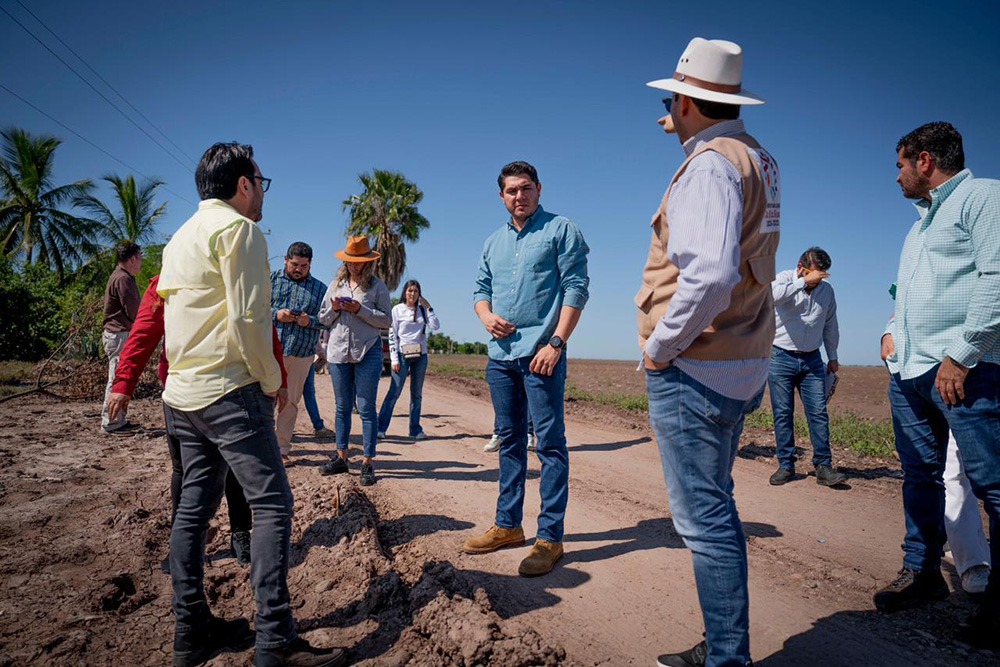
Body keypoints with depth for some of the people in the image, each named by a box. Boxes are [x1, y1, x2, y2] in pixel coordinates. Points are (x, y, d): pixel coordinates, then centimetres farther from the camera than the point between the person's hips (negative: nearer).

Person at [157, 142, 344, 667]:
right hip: (229, 390, -10)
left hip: (181, 392, 10)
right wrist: (271, 381, -6)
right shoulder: (238, 227, -9)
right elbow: (248, 318, -18)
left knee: (194, 506, 13)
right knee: (272, 504, -9)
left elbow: (173, 314, 19)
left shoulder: (181, 236, 19)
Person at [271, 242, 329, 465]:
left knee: (290, 402, 7)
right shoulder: (270, 280, 9)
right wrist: (276, 314, -11)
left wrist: (310, 321, -12)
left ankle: (282, 449, 16)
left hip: (301, 354, 1)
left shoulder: (320, 289, 11)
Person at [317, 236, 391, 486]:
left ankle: (368, 462, 1)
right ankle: (341, 458, 19)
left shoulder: (377, 286, 3)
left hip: (368, 352, -4)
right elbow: (323, 319, 15)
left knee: (366, 408, -3)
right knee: (342, 407, 11)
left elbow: (386, 321, -2)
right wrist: (334, 309, -5)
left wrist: (360, 309, -13)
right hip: (339, 352, 4)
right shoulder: (335, 285, 13)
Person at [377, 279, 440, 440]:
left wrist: (428, 307, -5)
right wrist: (394, 359, -9)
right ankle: (380, 427, -5)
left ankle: (415, 429, 12)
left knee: (417, 393, 7)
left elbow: (435, 326, -5)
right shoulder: (397, 310, -1)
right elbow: (392, 335, -4)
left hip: (420, 355, 4)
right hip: (402, 355, -4)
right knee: (394, 391, -8)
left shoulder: (423, 310, 8)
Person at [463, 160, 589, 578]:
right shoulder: (494, 241, 18)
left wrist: (556, 343, -17)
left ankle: (549, 538, 2)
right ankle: (507, 526, 24)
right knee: (509, 441, 13)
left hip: (540, 353, -7)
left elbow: (576, 288, -8)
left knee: (550, 443, -4)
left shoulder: (560, 230, -1)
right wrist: (486, 316, -3)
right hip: (500, 355, 7)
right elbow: (481, 288, 21)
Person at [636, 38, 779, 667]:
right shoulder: (760, 159, 13)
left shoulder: (709, 165, -16)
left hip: (694, 370, -10)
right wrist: (686, 137, 38)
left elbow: (710, 275, -30)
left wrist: (659, 347, -17)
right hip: (743, 365, 10)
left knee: (704, 519, -2)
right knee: (715, 507, 18)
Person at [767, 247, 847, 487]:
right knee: (782, 414, 0)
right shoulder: (784, 279, -4)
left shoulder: (826, 290, 8)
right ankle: (786, 466, 8)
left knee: (819, 413, -2)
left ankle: (823, 467, 2)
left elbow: (830, 326, 18)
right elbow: (775, 295, -30)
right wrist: (803, 281, -25)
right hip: (781, 358, -3)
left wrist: (833, 357, 18)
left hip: (812, 360, 3)